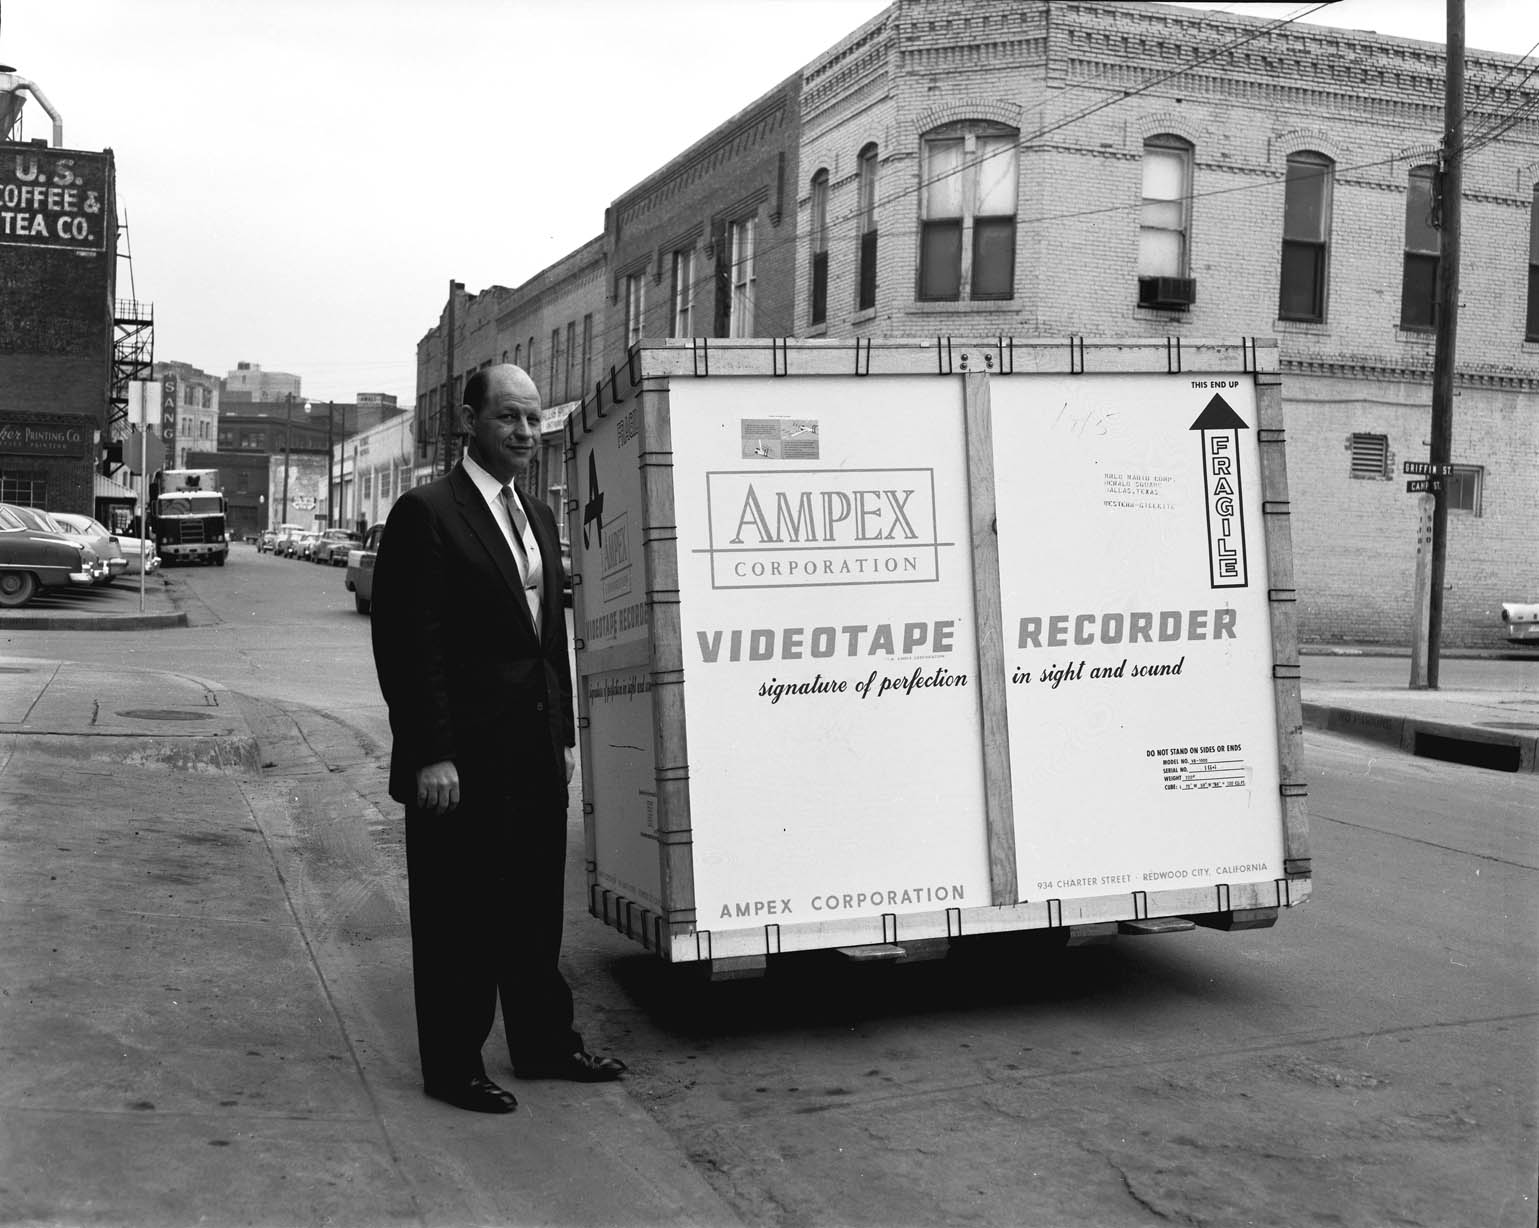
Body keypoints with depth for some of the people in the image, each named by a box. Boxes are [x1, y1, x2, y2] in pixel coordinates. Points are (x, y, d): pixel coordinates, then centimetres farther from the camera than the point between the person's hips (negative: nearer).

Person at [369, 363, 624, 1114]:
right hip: (464, 762, -8)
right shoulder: (426, 514, -11)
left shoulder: (538, 518, 14)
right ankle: (453, 1067, 19)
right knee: (459, 915, 5)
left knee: (535, 907, 18)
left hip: (536, 756, 8)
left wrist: (563, 735, 13)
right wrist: (431, 756, -19)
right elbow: (409, 646, -16)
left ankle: (544, 1044, 32)